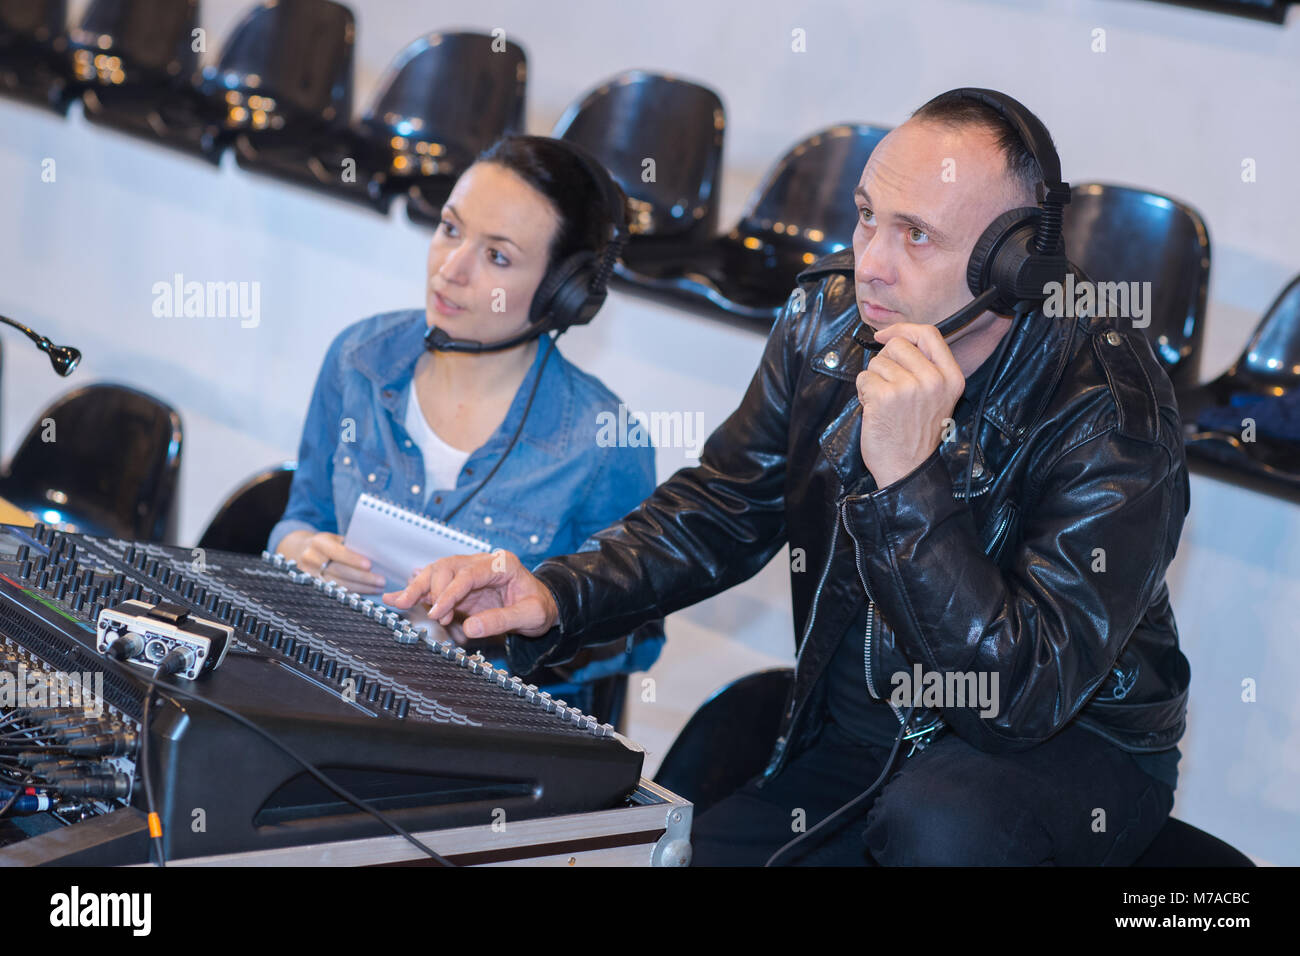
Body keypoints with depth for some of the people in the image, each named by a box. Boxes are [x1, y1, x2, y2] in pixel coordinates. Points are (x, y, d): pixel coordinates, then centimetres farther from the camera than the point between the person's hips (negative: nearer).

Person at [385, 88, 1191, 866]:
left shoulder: (1112, 408, -24)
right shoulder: (829, 319, -4)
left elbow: (1022, 696, -30)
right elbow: (721, 511, 8)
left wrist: (910, 480, -39)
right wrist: (558, 595, -9)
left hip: (1076, 745, -5)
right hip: (852, 738, 5)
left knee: (937, 823, -36)